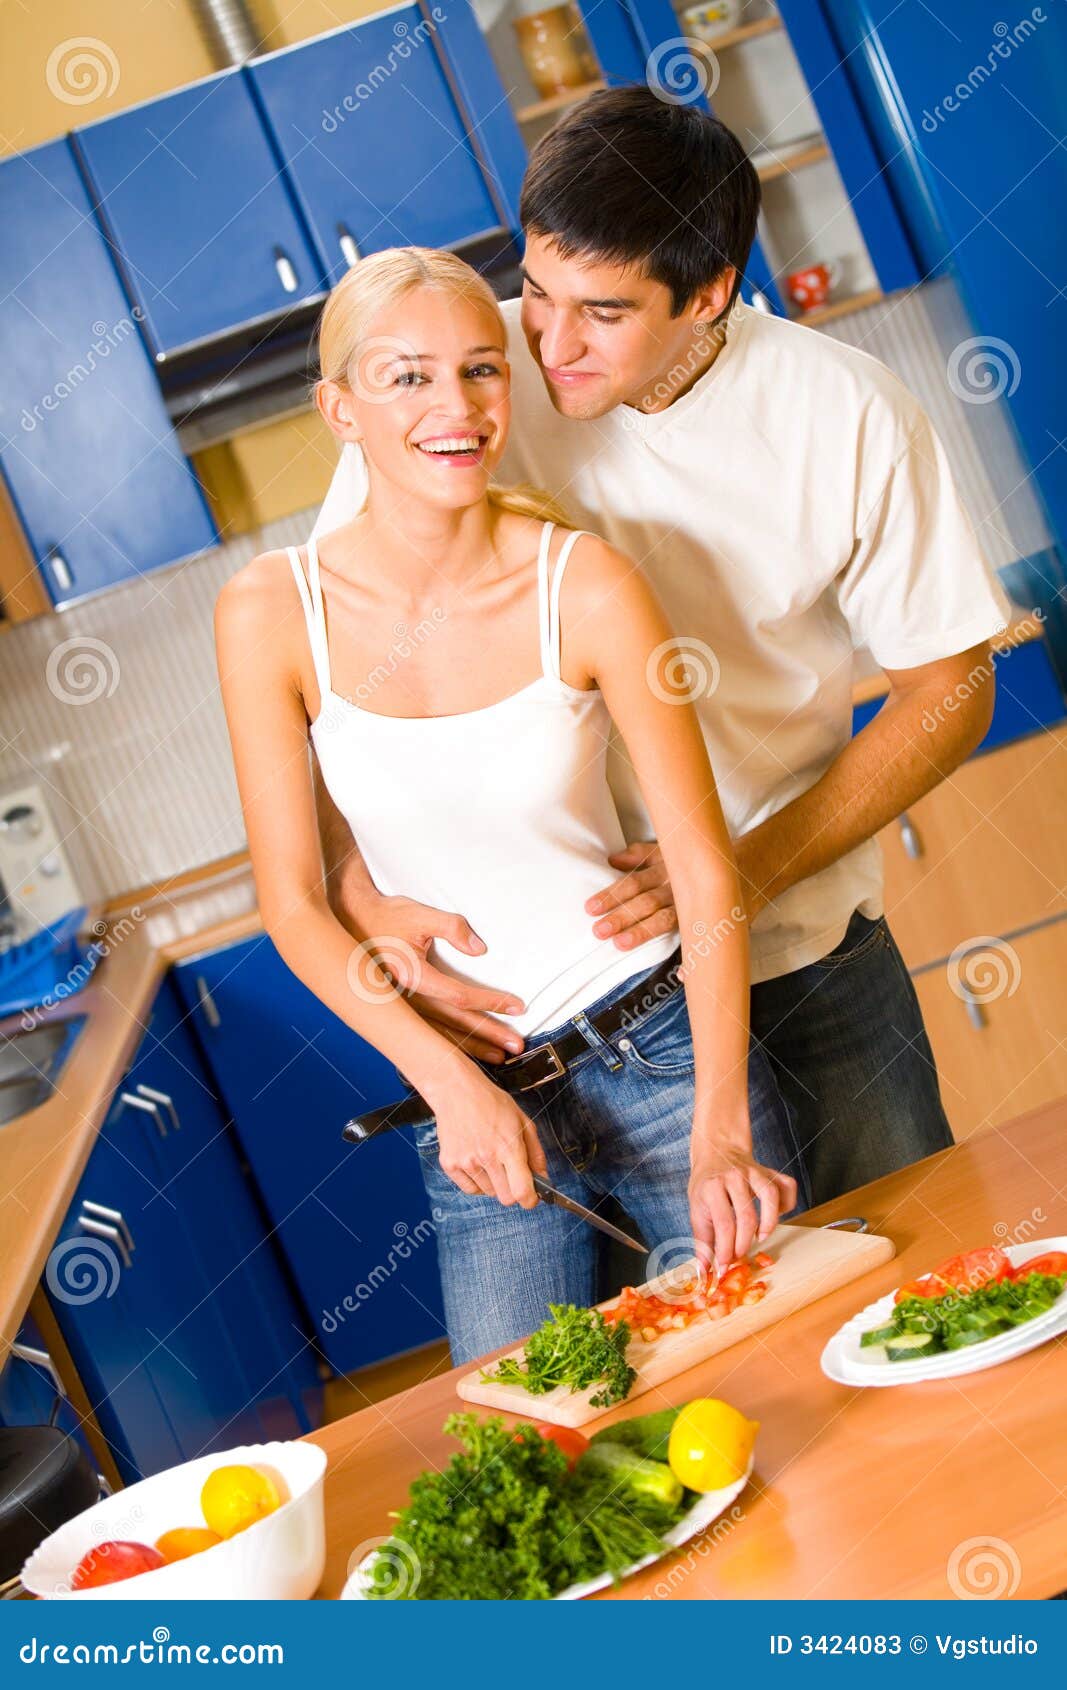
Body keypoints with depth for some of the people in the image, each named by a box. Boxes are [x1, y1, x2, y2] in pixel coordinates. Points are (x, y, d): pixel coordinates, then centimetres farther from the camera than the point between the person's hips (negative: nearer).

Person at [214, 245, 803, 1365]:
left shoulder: (584, 583, -14)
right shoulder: (271, 612, -10)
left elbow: (708, 878, -13)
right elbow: (293, 905, -4)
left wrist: (720, 1133, -22)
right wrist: (453, 1086, -14)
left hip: (659, 1048, -1)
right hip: (466, 1098, 1)